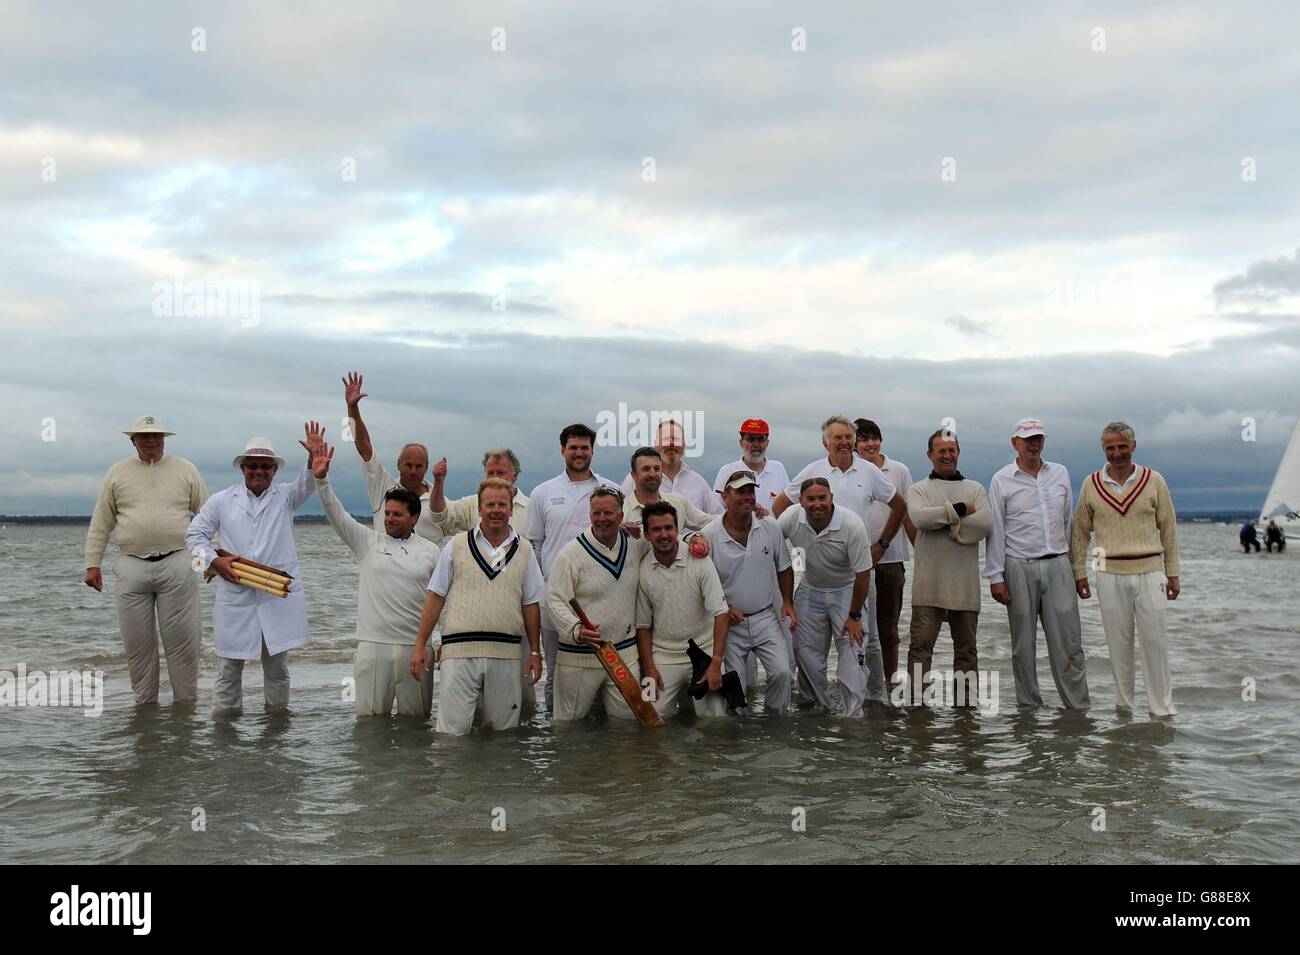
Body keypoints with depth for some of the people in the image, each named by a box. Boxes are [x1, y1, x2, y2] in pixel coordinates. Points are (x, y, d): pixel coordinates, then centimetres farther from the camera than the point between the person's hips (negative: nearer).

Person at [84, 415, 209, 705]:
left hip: (177, 564, -1)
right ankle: (145, 704, 16)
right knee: (137, 643, 5)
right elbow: (101, 523, 11)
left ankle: (186, 703, 8)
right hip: (132, 568, 1)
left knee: (182, 639, -2)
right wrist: (92, 563, 6)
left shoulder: (185, 470, 8)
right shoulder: (118, 473, 10)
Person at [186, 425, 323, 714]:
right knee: (229, 665, 4)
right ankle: (224, 717, 14)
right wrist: (214, 561, -5)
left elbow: (307, 484, -13)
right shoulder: (221, 501, 7)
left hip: (279, 595, 0)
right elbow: (195, 533, 12)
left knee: (277, 664, 9)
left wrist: (314, 458, -34)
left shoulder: (286, 496, 7)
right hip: (235, 596, 0)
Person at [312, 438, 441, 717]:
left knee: (416, 720, 7)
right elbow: (336, 514, -1)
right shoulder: (368, 541, 8)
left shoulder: (430, 550, 8)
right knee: (370, 718, 3)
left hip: (416, 646, 0)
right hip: (372, 644, 0)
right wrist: (321, 479, -14)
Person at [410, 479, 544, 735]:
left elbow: (531, 604, 13)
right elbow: (436, 597, 7)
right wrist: (420, 645, 2)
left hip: (506, 654, 2)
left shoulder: (524, 550, 11)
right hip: (460, 650, -2)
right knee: (452, 729, -6)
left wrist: (535, 651, 8)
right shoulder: (457, 545, 6)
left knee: (503, 729, 7)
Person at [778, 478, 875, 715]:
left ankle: (852, 714, -5)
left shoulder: (852, 525, -27)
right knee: (806, 652, 3)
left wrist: (854, 616, -14)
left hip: (845, 591, -3)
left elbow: (863, 574, -19)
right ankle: (820, 708, 19)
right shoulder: (791, 518, -19)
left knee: (852, 651, -11)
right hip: (810, 591, 3)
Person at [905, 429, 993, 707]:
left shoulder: (974, 489, 14)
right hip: (929, 582, -2)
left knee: (966, 646, 8)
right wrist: (959, 510, -10)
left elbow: (986, 524, -4)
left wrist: (947, 525, -8)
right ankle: (917, 700, -1)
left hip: (965, 582, 2)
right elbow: (920, 518, -13)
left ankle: (967, 700, 15)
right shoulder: (918, 489, 9)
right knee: (921, 643, -5)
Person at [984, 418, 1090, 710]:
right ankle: (1028, 705, 13)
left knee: (1067, 640, -1)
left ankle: (1078, 707, 4)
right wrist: (995, 577, -4)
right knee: (1023, 642, 4)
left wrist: (1074, 563, 14)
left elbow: (1069, 522, 16)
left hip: (1058, 565, 2)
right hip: (1020, 567, -2)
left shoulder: (1060, 474, 10)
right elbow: (995, 531, 0)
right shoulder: (1002, 480, 1)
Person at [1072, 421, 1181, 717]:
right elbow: (1080, 531, 11)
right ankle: (1123, 704, 15)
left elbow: (1168, 528, 7)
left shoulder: (1154, 481, 3)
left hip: (1149, 572, -1)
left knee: (1155, 640, -2)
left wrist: (1172, 573, 6)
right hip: (1110, 574, 1)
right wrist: (1080, 573, 7)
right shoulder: (1091, 484, 5)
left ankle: (1161, 706, 6)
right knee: (1118, 643, 4)